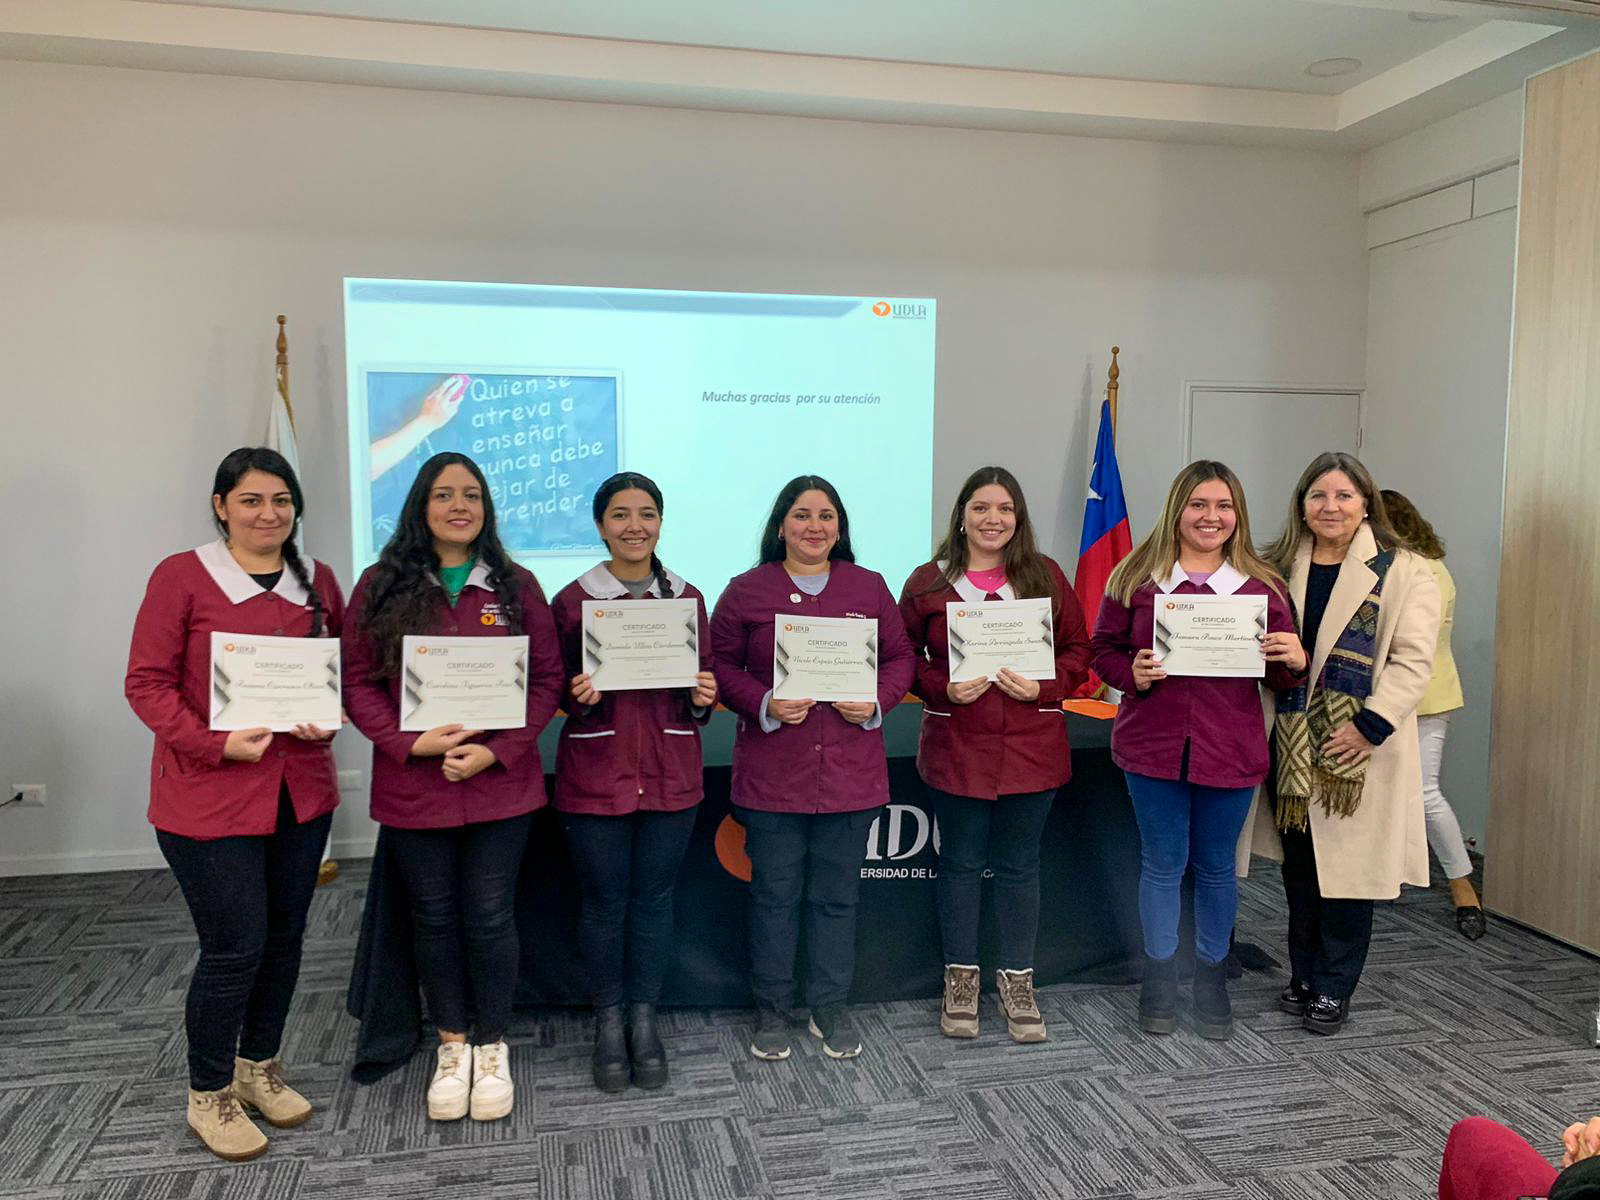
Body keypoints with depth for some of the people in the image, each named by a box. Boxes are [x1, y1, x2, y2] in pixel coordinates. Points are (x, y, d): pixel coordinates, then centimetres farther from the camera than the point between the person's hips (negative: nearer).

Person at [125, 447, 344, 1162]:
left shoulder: (317, 581, 6)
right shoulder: (181, 576, -7)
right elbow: (146, 683, -8)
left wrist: (327, 720, -6)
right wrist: (218, 744, -20)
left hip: (301, 790, 5)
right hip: (208, 794, -5)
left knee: (284, 936, 15)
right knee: (234, 947, -1)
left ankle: (259, 1066, 37)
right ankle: (208, 1093, 23)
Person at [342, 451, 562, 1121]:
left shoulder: (515, 587, 2)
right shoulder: (380, 587, 1)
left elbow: (547, 679, 0)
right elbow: (357, 682, -1)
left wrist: (497, 751, -12)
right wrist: (414, 744, -15)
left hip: (501, 785, 0)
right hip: (413, 788, 1)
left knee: (489, 917, 6)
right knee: (435, 918, 13)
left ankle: (492, 1048, 27)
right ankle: (451, 1045, 32)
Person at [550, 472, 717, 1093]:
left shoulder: (687, 598, 5)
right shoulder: (572, 600, -1)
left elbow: (704, 681, 12)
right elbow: (552, 688, 4)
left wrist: (703, 698, -10)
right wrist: (578, 694, -17)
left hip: (670, 775, 2)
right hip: (595, 775, -1)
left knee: (654, 900, 11)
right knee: (604, 903, 7)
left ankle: (644, 1020, 27)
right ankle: (608, 1023, 26)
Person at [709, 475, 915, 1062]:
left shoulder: (869, 588, 8)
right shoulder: (746, 592, 1)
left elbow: (899, 657, 10)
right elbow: (721, 664, 1)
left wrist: (877, 703, -7)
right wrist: (764, 705, -15)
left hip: (850, 772, 2)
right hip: (772, 774, -2)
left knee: (837, 895, 11)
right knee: (775, 893, 8)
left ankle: (830, 1008, 27)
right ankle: (771, 1009, 24)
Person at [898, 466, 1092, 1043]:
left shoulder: (1045, 577, 3)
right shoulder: (928, 583, 1)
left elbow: (1077, 650, 5)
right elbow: (905, 659, 3)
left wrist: (1043, 686, -12)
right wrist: (943, 689, -14)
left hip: (1030, 749, 1)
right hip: (956, 749, -1)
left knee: (1018, 865, 11)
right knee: (961, 862, 11)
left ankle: (1017, 979, 26)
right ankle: (961, 978, 27)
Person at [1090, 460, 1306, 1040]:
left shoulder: (1262, 585, 4)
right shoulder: (1136, 577, 1)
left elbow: (1281, 676, 7)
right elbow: (1104, 649, 5)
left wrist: (1294, 662, -15)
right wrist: (1133, 674, -14)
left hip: (1230, 751, 1)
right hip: (1153, 746, -1)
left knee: (1216, 867, 14)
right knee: (1163, 864, 8)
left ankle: (1211, 979, 32)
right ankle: (1159, 977, 26)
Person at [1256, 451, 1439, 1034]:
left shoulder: (1404, 572, -3)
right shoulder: (1280, 567, 10)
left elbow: (1413, 659, -11)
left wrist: (1370, 726, -19)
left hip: (1361, 748, -4)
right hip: (1293, 744, 4)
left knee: (1349, 867, 2)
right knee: (1299, 866, 13)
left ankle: (1333, 989, 17)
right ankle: (1303, 976, 28)